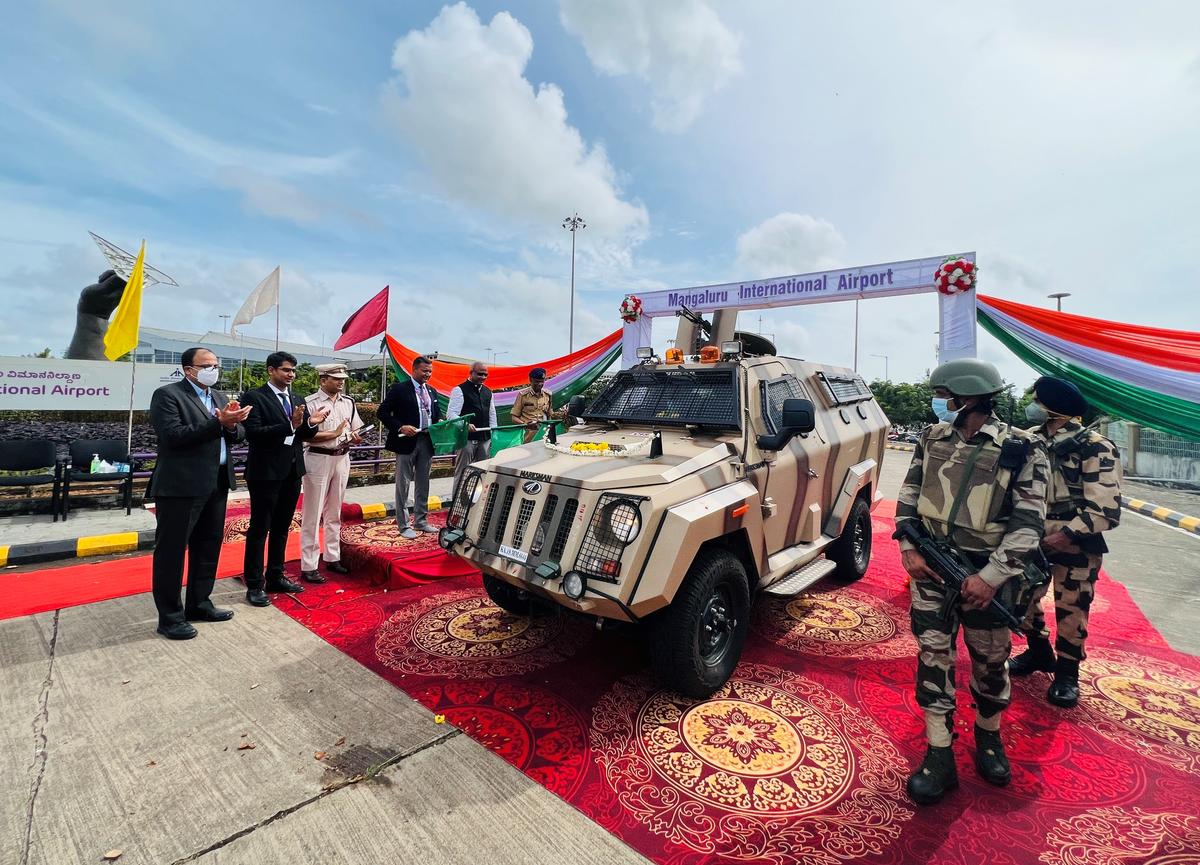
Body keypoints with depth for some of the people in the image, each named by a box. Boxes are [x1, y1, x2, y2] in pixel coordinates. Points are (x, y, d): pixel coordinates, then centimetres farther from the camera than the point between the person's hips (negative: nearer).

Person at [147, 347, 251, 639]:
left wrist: (232, 425, -12)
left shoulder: (219, 397, 16)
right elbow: (173, 435, -19)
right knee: (171, 551, 3)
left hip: (216, 484, 8)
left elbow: (238, 435, 11)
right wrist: (218, 423, -23)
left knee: (208, 547, 15)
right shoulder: (167, 394, -7)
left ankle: (198, 604, 29)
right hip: (181, 486, -8)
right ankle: (170, 616, 13)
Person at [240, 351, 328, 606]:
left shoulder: (297, 399, 11)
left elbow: (304, 434, 10)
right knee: (259, 529, 3)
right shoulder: (254, 397, -8)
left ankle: (275, 577, 28)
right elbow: (253, 433, -19)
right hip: (266, 472, -6)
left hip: (292, 471, 6)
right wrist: (289, 425, -29)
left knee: (281, 528, 15)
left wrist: (311, 423, -12)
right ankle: (254, 585, 13)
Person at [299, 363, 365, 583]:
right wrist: (334, 434, -19)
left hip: (342, 459, 6)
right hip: (317, 459, -6)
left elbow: (355, 431, 12)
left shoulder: (348, 402, 8)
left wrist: (355, 439, -9)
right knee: (312, 514, 0)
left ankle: (332, 557, 29)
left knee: (334, 512, 16)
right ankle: (308, 565, 8)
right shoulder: (310, 403, -10)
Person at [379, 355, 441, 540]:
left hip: (427, 442, 6)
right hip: (407, 441, -6)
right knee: (403, 484, 2)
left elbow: (437, 414, 20)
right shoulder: (399, 389, -4)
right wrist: (401, 427, -19)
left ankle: (421, 521, 24)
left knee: (423, 484, 13)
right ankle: (403, 525, 11)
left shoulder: (432, 392, 13)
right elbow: (383, 412, -7)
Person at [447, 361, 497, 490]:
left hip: (485, 438, 7)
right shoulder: (460, 390, -5)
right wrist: (466, 424, -28)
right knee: (462, 473, -2)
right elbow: (451, 414, -12)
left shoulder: (488, 392, 16)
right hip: (467, 438, -6)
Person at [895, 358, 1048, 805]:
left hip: (985, 573, -2)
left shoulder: (1021, 449, -9)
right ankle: (939, 755, 16)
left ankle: (988, 736, 40)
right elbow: (908, 496, 7)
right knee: (933, 658, 5)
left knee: (990, 662, 15)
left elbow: (1028, 521, -11)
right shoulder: (932, 438, 3)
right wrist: (910, 549, -3)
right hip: (930, 568, 3)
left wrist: (992, 575, -17)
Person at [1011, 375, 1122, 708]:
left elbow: (1107, 509, -16)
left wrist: (1067, 534, -23)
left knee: (1071, 610, 7)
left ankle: (1067, 673, 25)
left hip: (1075, 546, -5)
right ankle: (1038, 653, 36)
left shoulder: (1096, 449, -14)